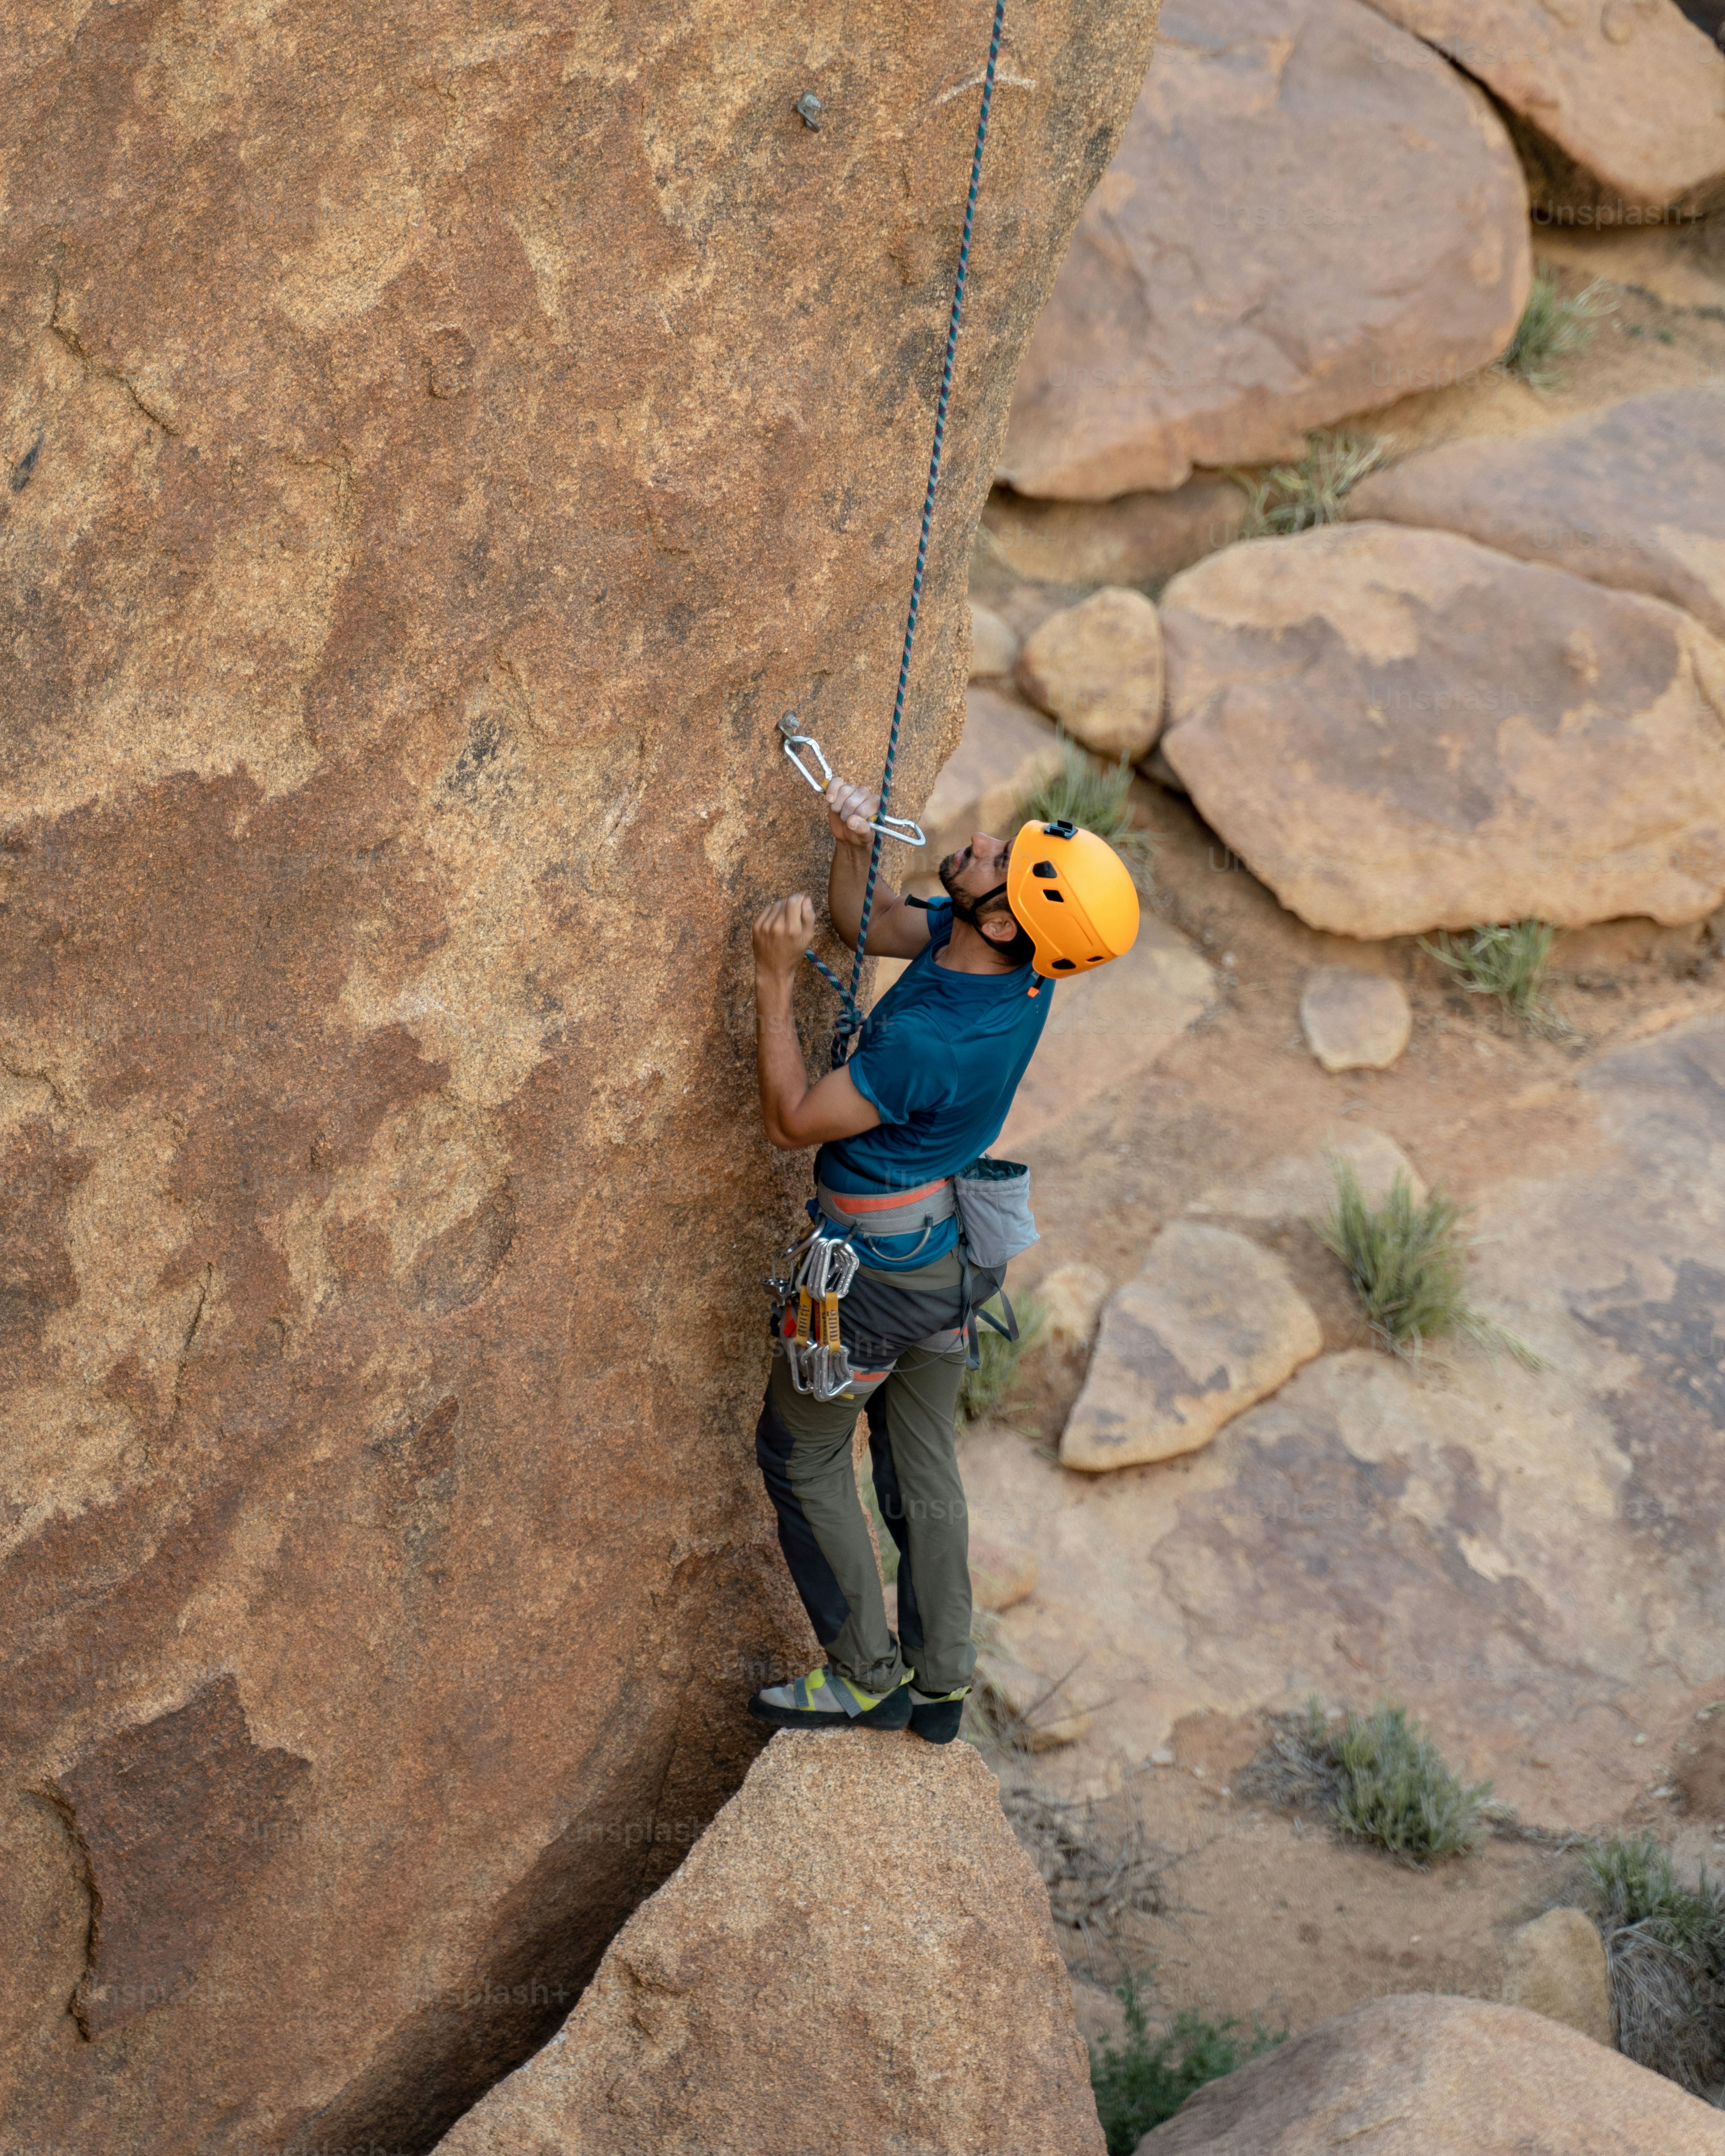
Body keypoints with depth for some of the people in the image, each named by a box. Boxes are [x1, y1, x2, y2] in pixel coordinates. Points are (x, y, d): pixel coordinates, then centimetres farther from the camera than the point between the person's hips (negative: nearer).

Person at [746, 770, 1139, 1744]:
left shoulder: (929, 1042, -38)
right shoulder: (1018, 965, -13)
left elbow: (794, 1122, -23)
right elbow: (871, 923, 5)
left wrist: (777, 979, -28)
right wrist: (855, 844, -14)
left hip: (878, 1270, -8)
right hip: (951, 1258, 8)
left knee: (801, 1454, 16)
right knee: (924, 1465, 22)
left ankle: (868, 1679, 26)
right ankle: (942, 1683, 34)